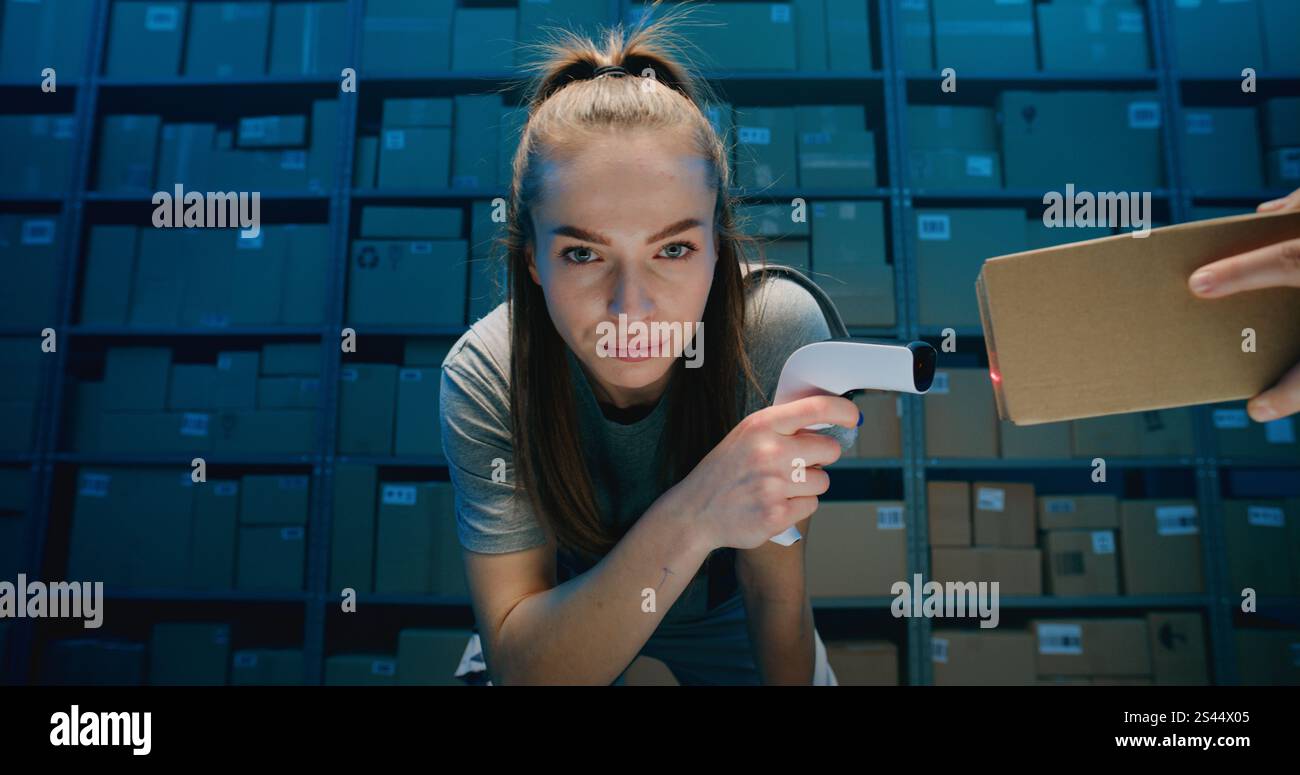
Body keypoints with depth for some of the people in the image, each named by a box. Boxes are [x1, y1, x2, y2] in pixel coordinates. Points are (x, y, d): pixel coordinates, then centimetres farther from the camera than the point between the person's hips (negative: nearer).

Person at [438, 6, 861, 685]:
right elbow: (519, 668, -34)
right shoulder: (483, 379, -29)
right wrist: (691, 519, -47)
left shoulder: (780, 329, -32)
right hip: (565, 608, 1)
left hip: (725, 610, 0)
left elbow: (774, 591, -20)